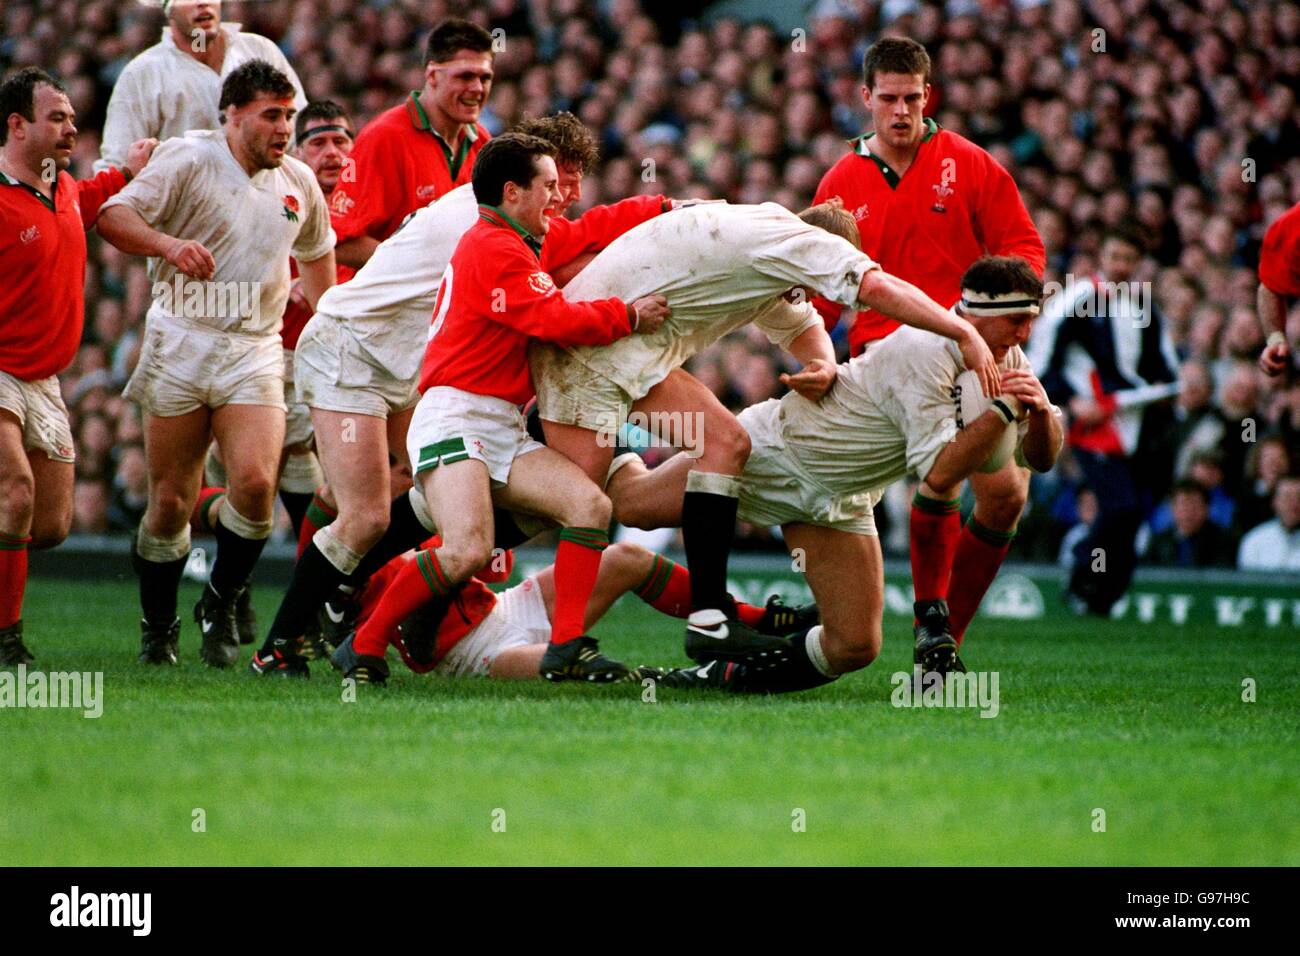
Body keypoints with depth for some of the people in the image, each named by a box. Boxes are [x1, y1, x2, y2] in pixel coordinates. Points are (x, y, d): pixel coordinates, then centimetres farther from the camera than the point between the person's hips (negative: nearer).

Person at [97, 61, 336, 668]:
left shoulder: (299, 183, 11)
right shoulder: (189, 158, -4)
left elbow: (316, 253, 29)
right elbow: (114, 216, -10)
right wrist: (170, 244, -28)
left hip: (255, 350, 3)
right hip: (180, 342, -3)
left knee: (255, 482, -18)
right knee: (170, 501, -1)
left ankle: (221, 606, 5)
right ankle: (158, 626, 20)